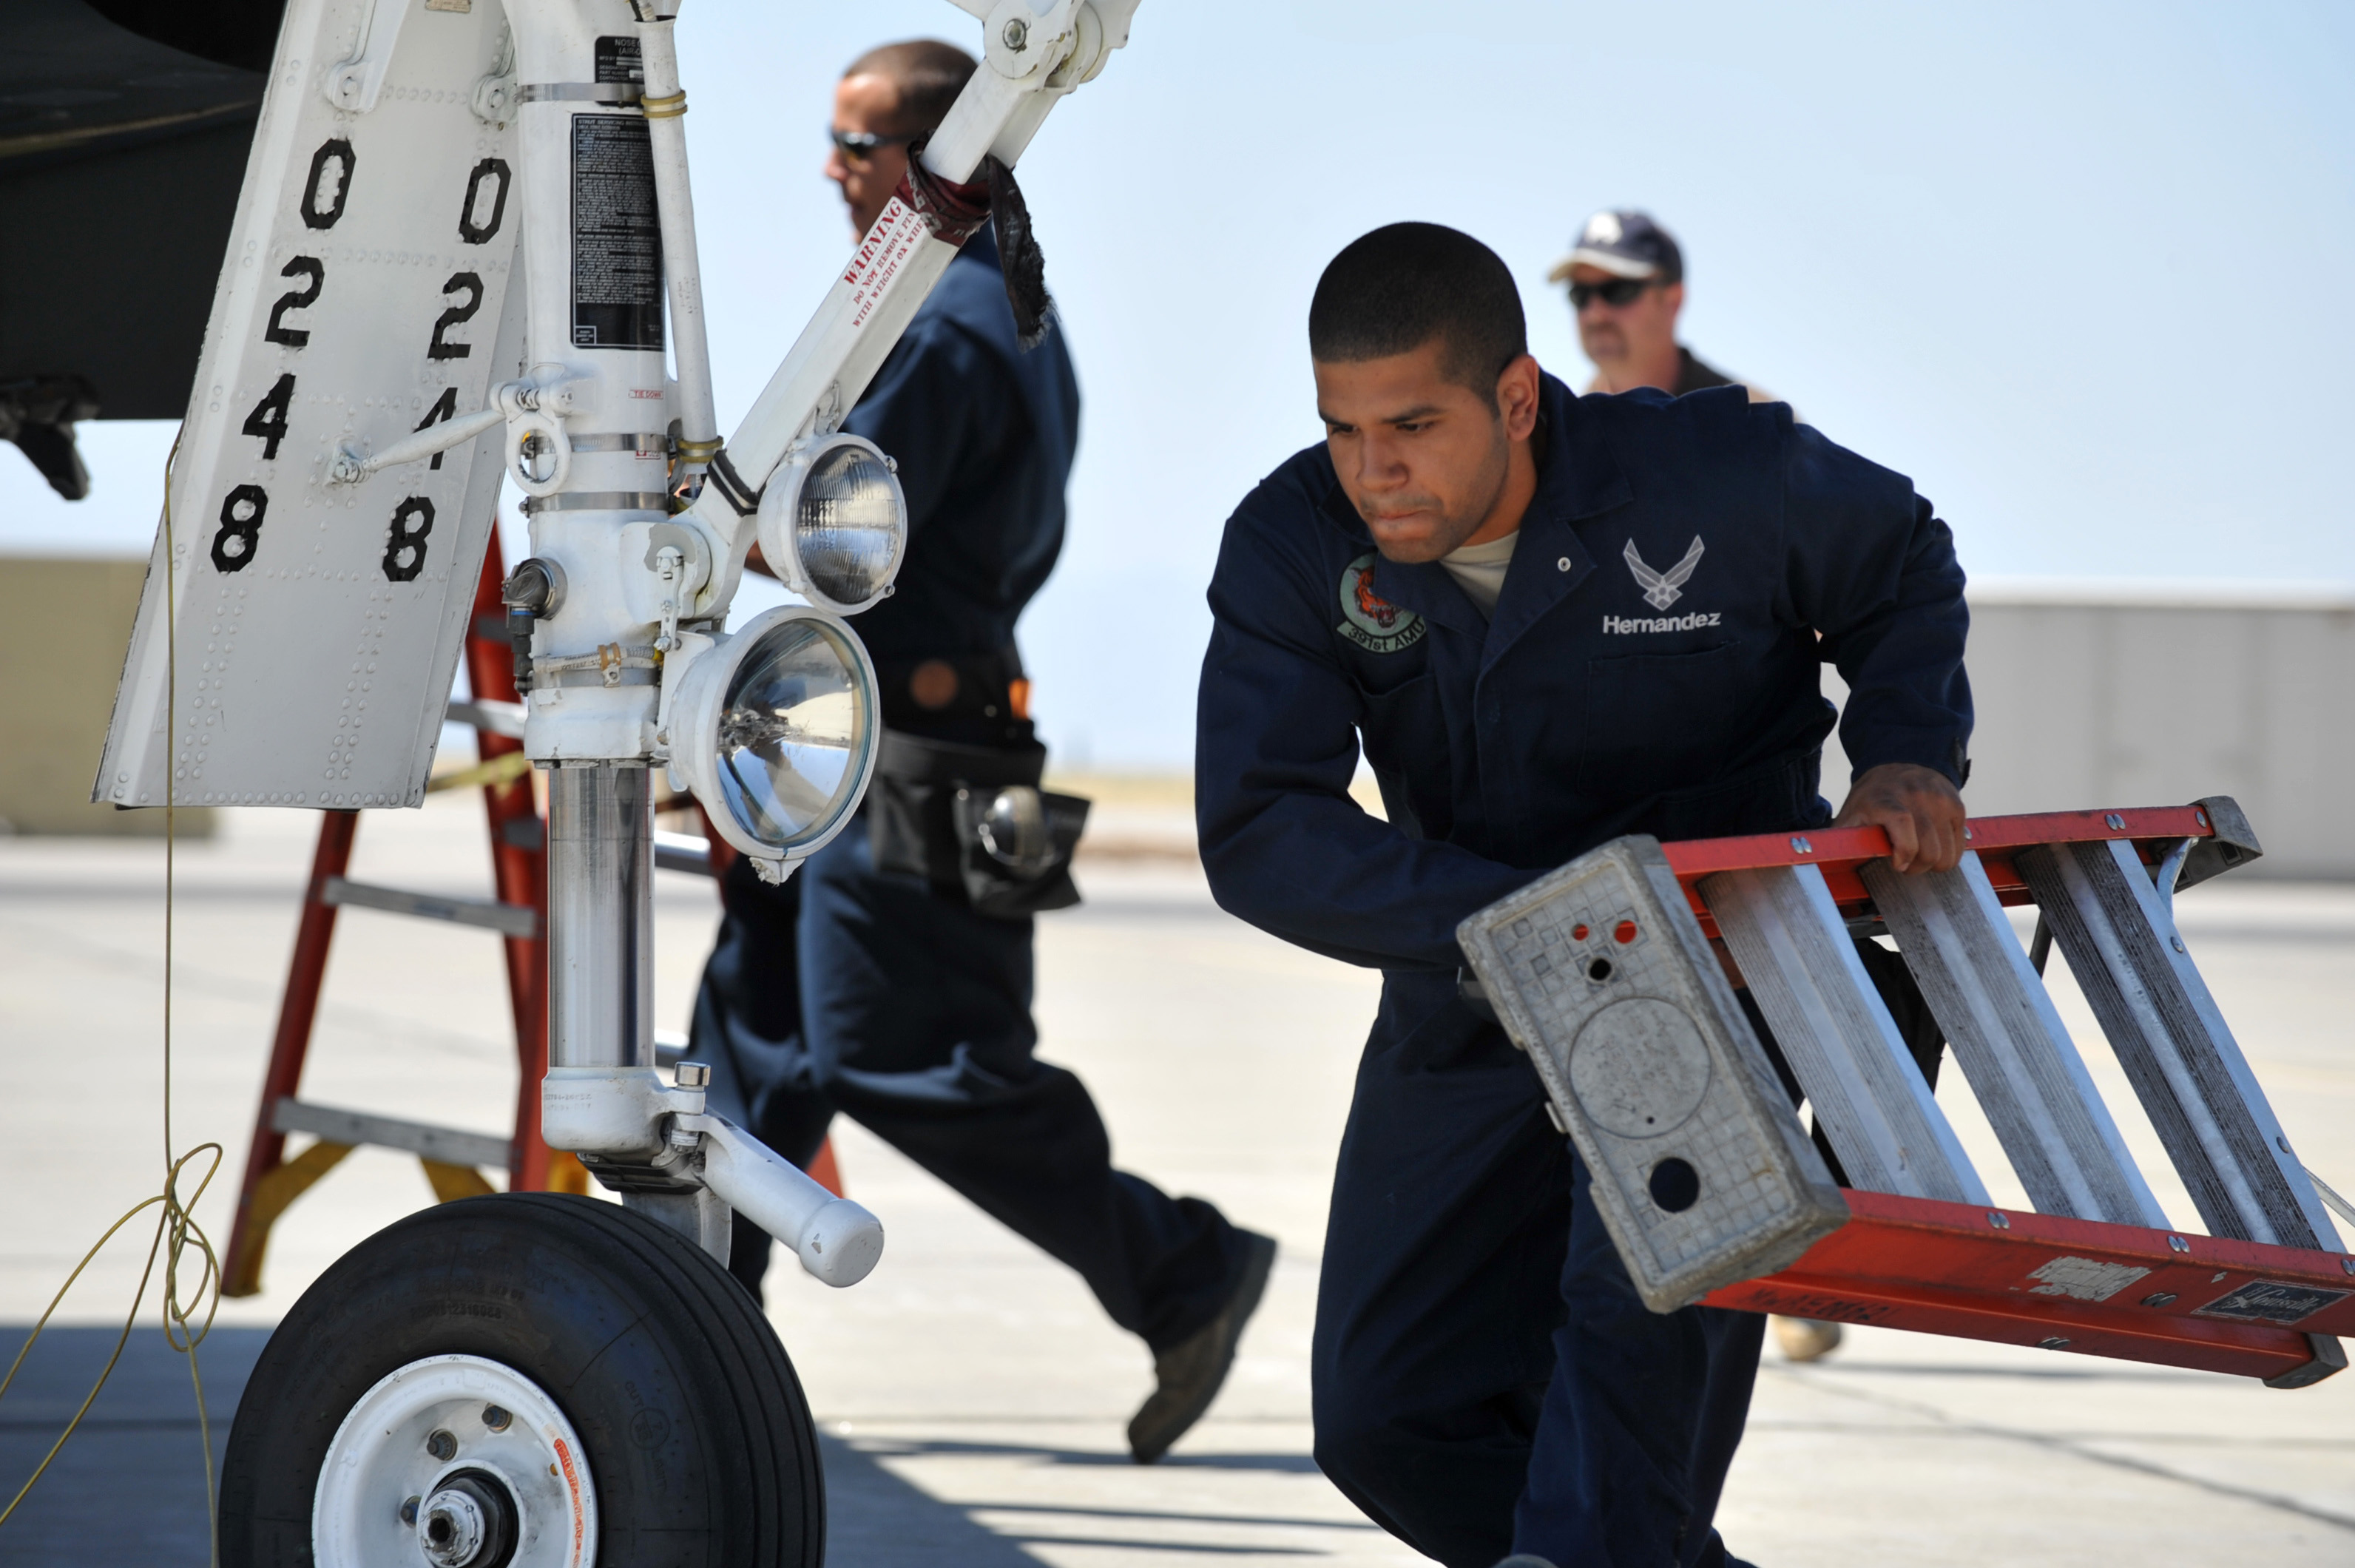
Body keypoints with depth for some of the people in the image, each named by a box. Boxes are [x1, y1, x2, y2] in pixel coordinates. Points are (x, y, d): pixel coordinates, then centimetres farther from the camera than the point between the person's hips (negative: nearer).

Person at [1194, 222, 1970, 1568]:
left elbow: (1901, 568, 2)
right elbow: (1259, 836, -24)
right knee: (1387, 1416, 4)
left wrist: (1907, 753, -18)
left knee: (1644, 1297, -31)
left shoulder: (1718, 478, -20)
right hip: (1466, 996, 4)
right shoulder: (1294, 546, -16)